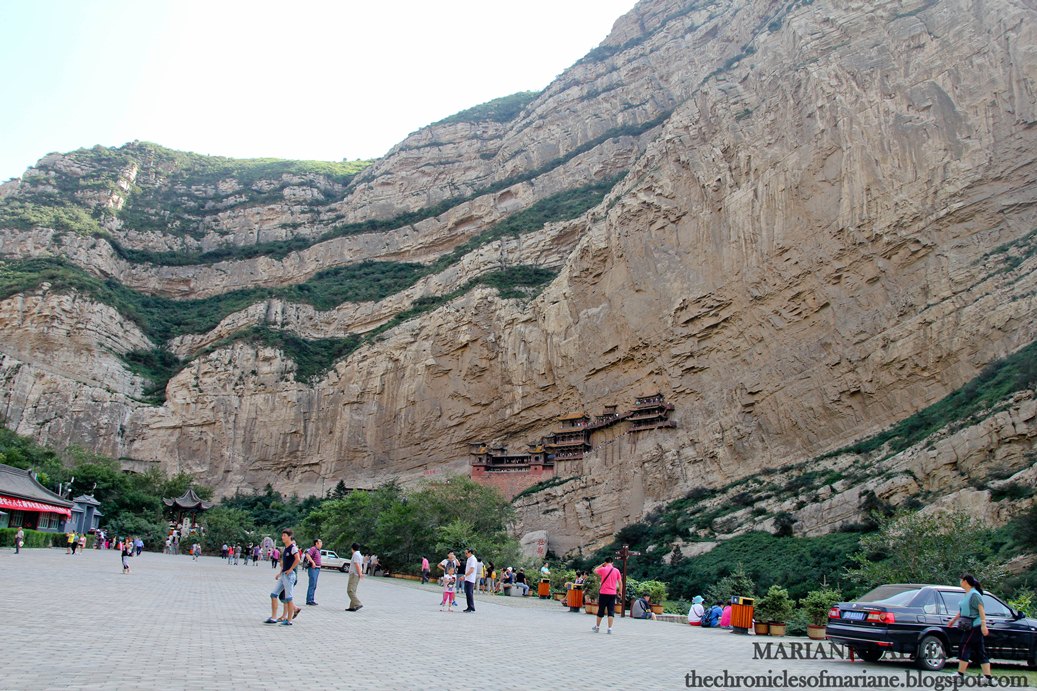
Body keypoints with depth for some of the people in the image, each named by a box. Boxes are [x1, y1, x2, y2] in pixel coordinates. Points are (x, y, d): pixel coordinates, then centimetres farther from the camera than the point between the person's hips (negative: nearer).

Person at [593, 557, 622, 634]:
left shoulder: (603, 569, -5)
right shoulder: (616, 570, 1)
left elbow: (595, 571, 15)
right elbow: (620, 582, 5)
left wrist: (602, 564, 14)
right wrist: (619, 591, 15)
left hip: (603, 593, -1)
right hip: (613, 593, 1)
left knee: (601, 610, 10)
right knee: (611, 611, 2)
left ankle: (597, 627, 22)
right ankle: (610, 629, -5)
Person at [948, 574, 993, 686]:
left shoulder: (974, 595, -13)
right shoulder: (966, 595, 15)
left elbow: (982, 610, -19)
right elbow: (962, 611, 25)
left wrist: (983, 625, -26)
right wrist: (953, 620, 32)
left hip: (975, 627, -9)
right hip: (969, 627, 9)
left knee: (964, 649, -5)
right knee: (980, 652, 9)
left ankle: (960, 675, -1)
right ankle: (988, 678, 11)